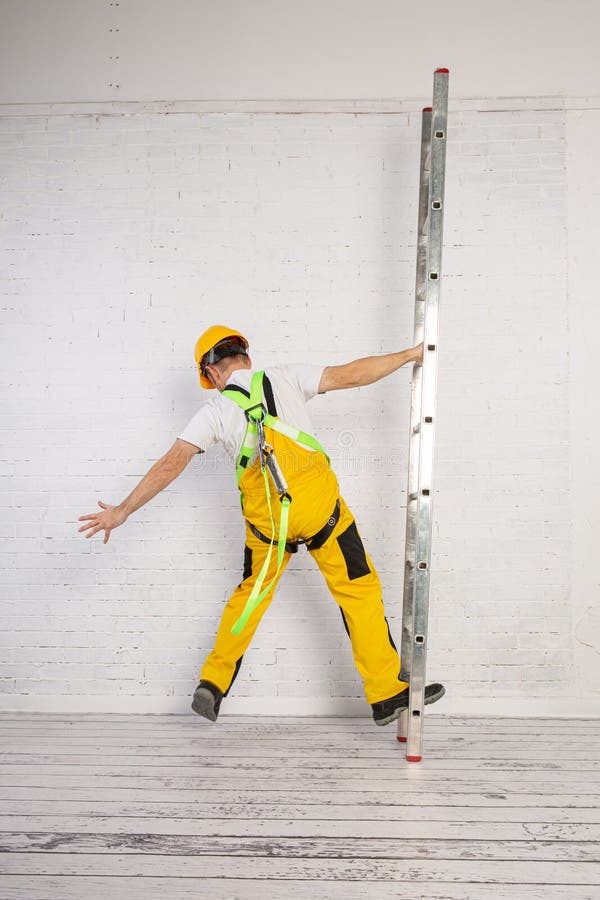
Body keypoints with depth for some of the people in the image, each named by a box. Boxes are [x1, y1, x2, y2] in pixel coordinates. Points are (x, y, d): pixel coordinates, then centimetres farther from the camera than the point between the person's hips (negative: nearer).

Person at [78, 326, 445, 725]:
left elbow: (172, 463, 0)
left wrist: (122, 511, 2)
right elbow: (352, 374, 3)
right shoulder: (285, 378, 6)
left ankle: (213, 684, 25)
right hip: (318, 502, -1)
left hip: (265, 516, 2)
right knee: (359, 590, 7)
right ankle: (388, 695, 9)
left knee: (250, 594, 23)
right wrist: (409, 354, 15)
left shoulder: (215, 410, 7)